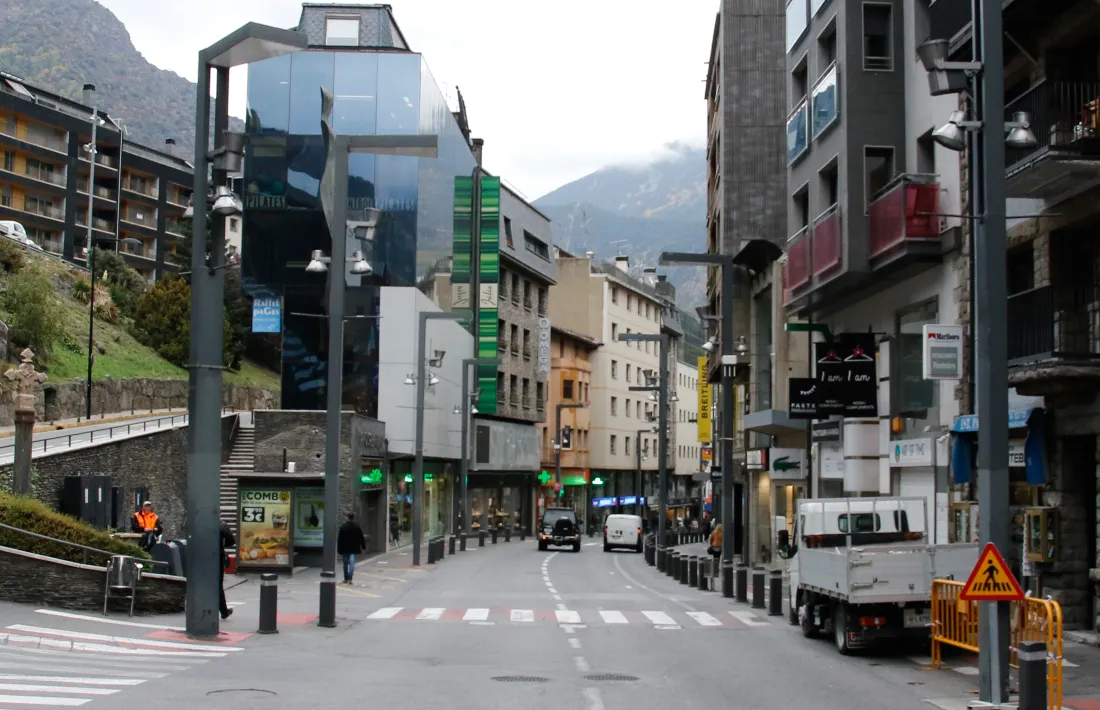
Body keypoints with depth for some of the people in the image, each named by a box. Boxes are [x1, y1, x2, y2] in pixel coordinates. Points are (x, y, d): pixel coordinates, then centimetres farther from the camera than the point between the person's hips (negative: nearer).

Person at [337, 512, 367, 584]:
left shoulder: (343, 527, -7)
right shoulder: (357, 527, -4)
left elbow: (339, 539, -5)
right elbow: (361, 538, 3)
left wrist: (339, 549, 0)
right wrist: (363, 546, 15)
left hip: (344, 548, 0)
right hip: (354, 548, 0)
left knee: (345, 563, 12)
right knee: (352, 563, -3)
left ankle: (346, 579, 20)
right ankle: (349, 579, -14)